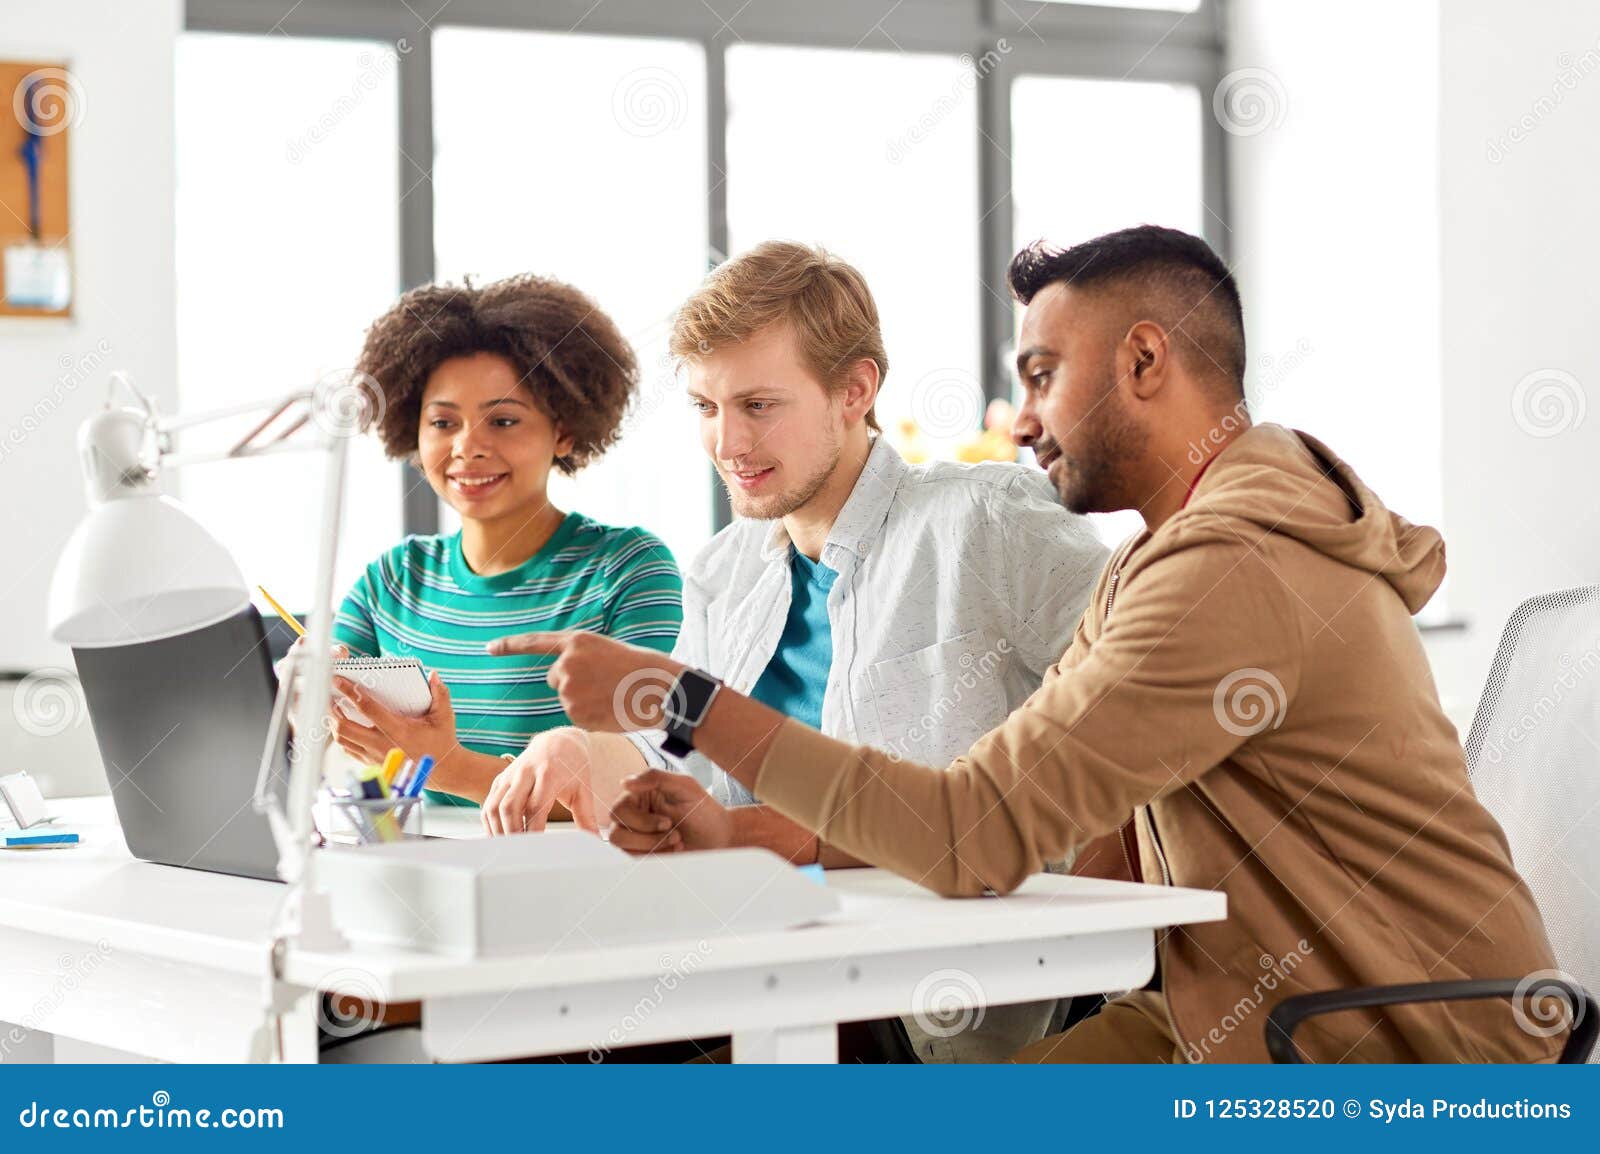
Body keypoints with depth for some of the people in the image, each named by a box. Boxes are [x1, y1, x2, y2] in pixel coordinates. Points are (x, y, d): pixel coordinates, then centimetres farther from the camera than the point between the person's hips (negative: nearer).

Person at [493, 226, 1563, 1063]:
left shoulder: (1232, 576, -23)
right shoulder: (1161, 558, 12)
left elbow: (979, 833, -26)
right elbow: (1011, 804, 8)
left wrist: (685, 698, -21)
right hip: (1253, 1014, 9)